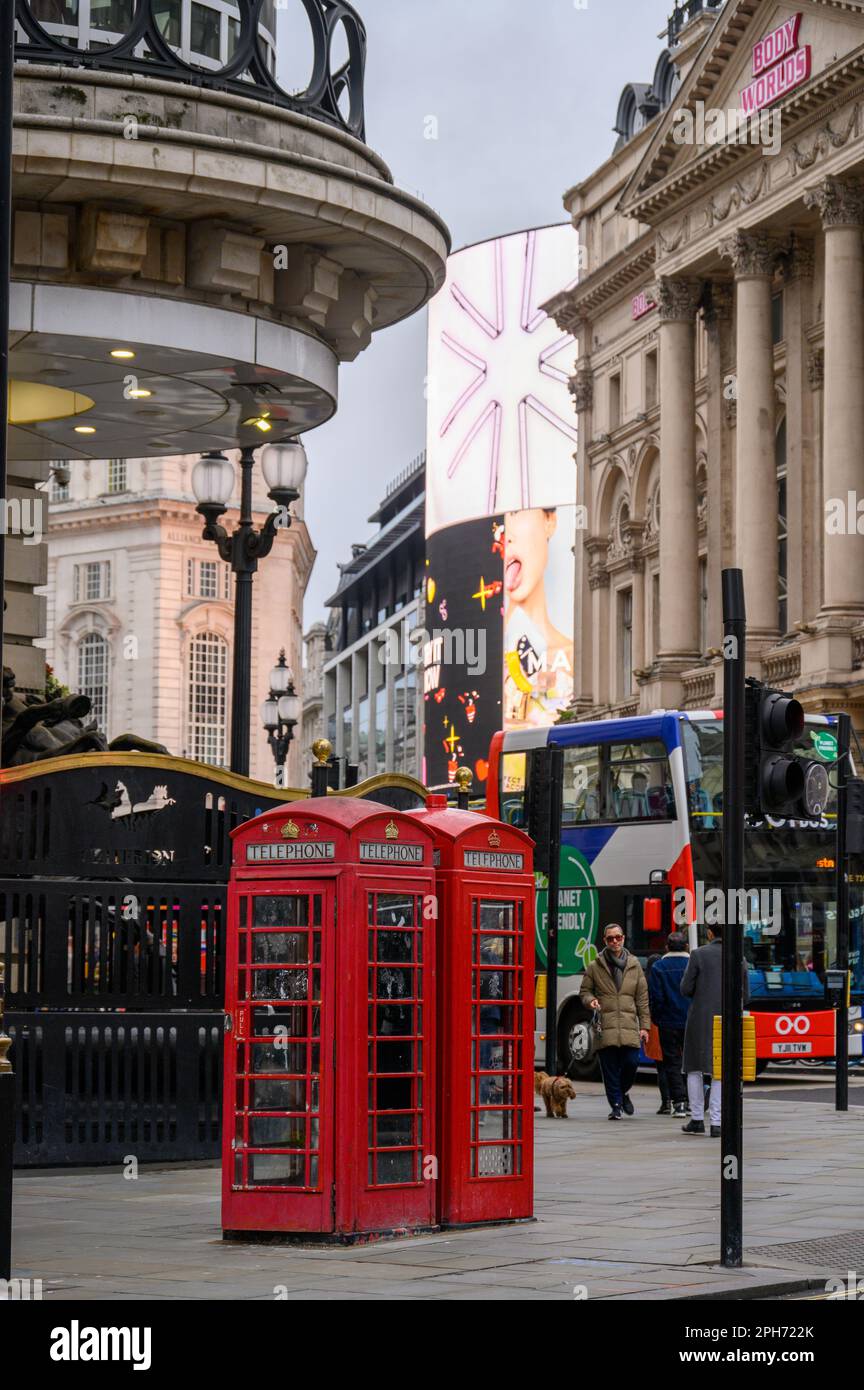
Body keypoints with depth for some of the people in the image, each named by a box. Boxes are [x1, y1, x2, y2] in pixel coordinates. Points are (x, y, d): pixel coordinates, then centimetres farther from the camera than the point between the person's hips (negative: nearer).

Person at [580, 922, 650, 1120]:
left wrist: (644, 1025, 7)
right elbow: (584, 991, 16)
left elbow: (642, 997, 12)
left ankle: (623, 1092, 22)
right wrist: (591, 1000, -8)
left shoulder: (634, 965, 11)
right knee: (610, 1067, -3)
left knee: (631, 1062, -6)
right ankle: (616, 1105, 6)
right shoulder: (595, 966, 7)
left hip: (629, 1026, 1)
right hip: (605, 1027, -1)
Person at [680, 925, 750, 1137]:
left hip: (701, 1019, -2)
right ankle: (716, 1123, -1)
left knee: (695, 1068, 11)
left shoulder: (698, 955, -4)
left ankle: (697, 1119, 8)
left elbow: (686, 989, -5)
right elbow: (745, 996, 7)